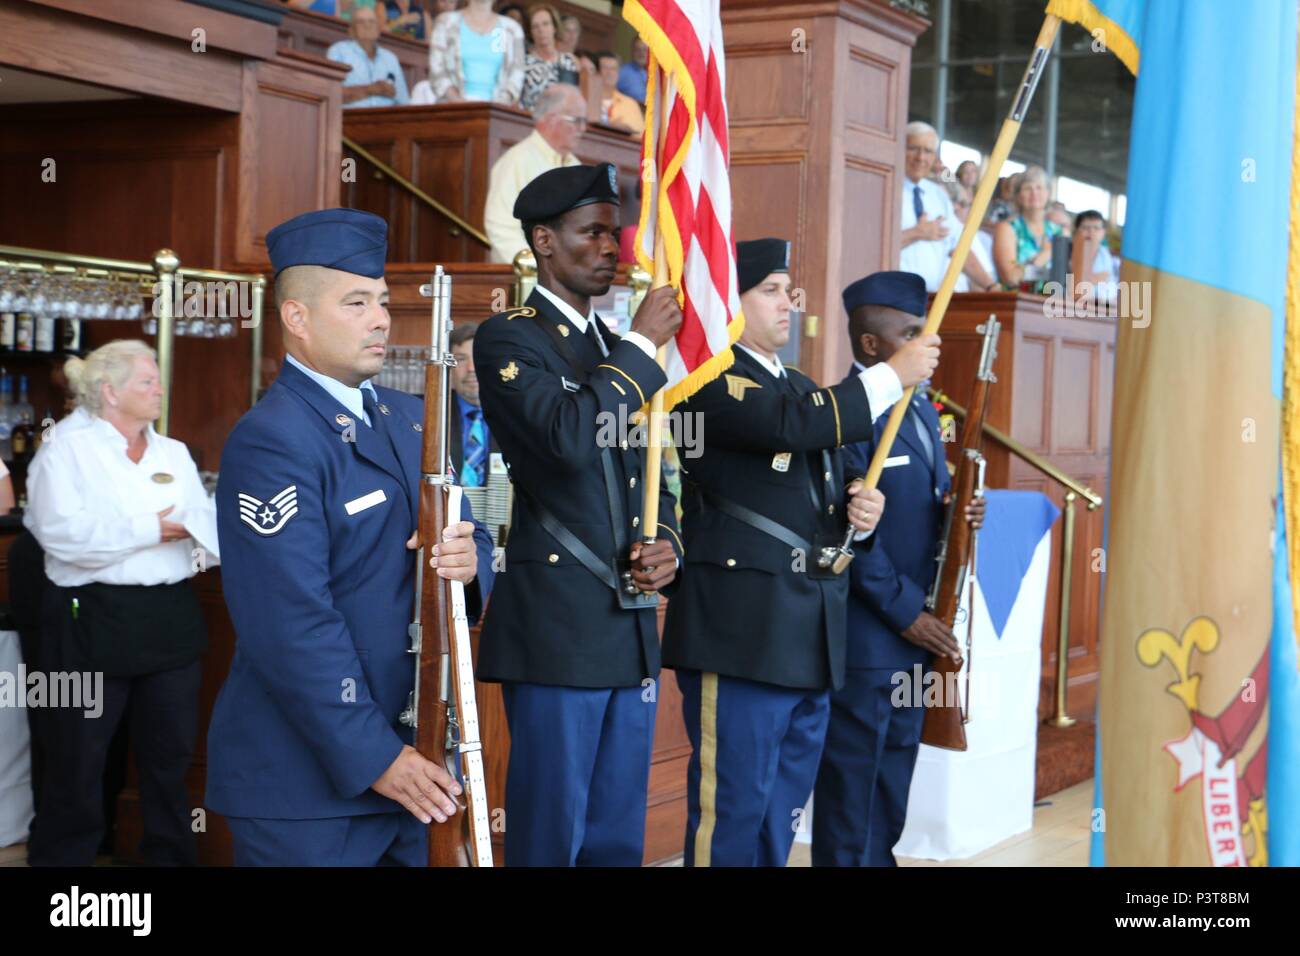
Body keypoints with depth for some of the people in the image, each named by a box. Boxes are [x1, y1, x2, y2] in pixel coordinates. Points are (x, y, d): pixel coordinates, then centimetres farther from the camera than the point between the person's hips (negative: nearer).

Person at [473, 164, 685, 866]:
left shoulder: (620, 351, 18)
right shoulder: (507, 339, -5)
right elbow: (568, 438, -23)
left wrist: (667, 544, 4)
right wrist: (643, 344, -13)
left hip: (631, 628, 7)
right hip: (557, 629, -7)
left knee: (618, 837, 11)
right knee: (549, 834, -1)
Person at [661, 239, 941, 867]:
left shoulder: (803, 388, 21)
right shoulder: (708, 380, -7)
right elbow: (792, 424, -24)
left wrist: (858, 511, 4)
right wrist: (894, 375, -15)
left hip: (810, 642, 9)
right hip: (741, 635, -9)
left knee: (782, 813, 13)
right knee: (732, 810, -5)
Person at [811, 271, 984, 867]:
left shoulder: (922, 410, 15)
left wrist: (960, 512, -2)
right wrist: (903, 610, -17)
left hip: (918, 626, 9)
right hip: (864, 633, -9)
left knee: (895, 768, 16)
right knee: (851, 781, 0)